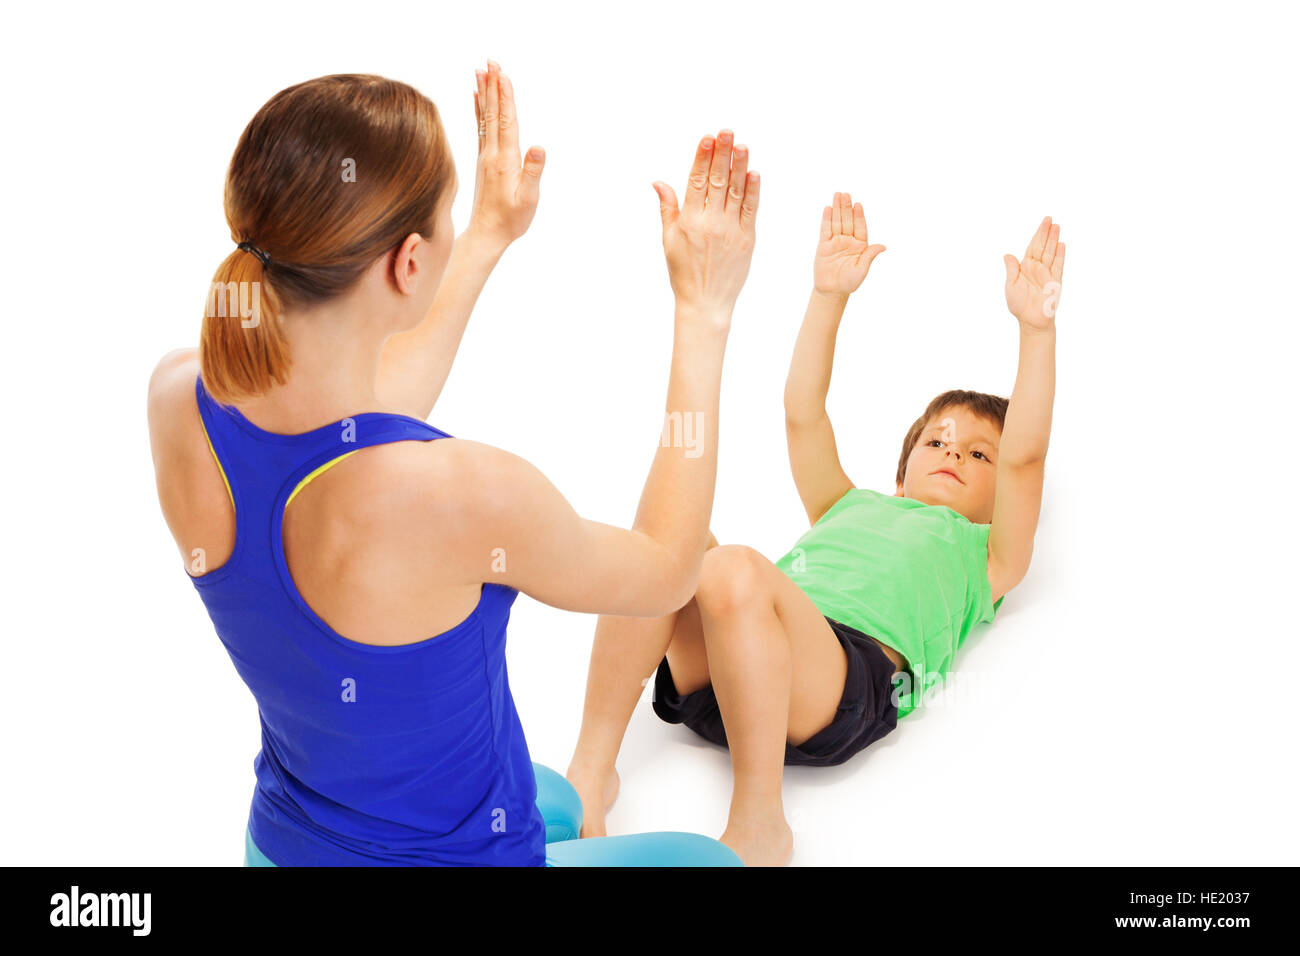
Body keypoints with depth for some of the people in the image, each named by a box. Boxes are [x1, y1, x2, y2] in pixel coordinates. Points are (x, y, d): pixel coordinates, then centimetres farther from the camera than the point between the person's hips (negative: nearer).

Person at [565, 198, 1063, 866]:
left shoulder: (983, 554, 30)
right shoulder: (850, 506, 40)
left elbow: (1024, 456, 16)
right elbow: (802, 414, 31)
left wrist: (1035, 325, 12)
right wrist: (829, 296, 27)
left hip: (851, 669, -4)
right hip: (712, 663, 4)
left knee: (734, 569, -35)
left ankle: (758, 824, -27)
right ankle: (591, 768, -21)